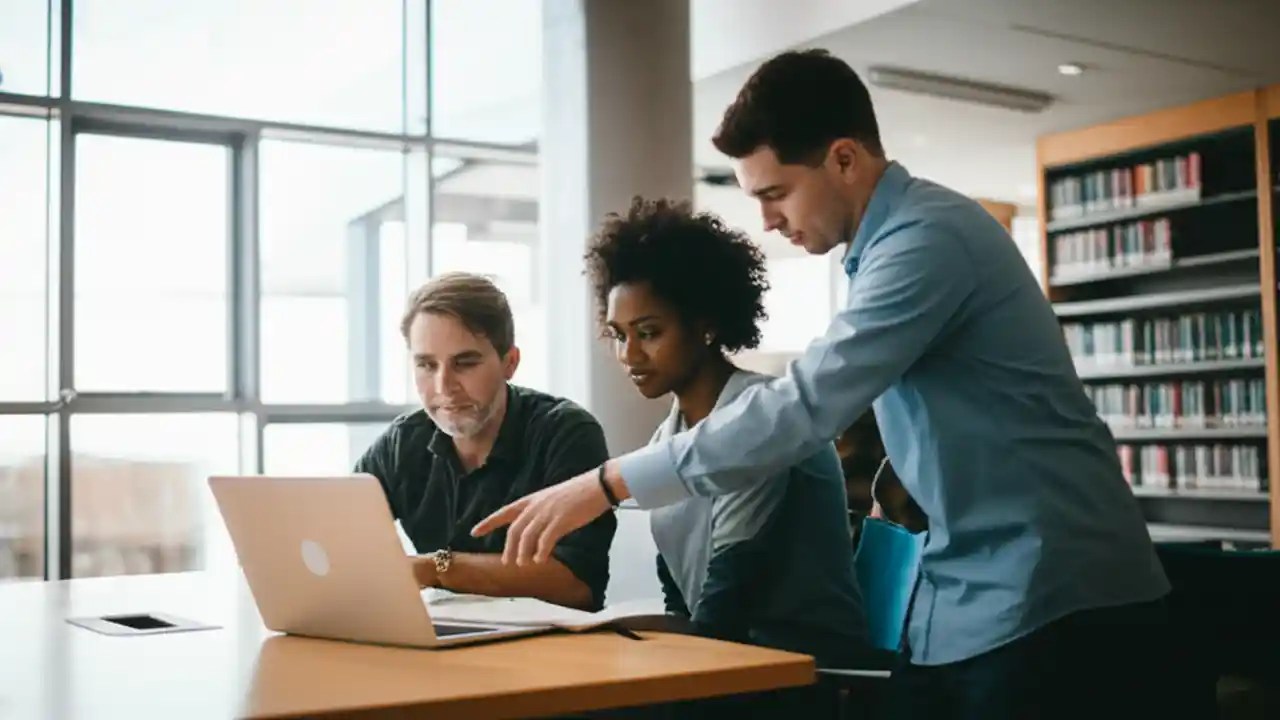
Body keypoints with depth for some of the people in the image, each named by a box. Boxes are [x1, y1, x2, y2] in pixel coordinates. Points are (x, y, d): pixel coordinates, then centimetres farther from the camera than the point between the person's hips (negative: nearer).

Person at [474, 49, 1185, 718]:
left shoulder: (929, 237, -18)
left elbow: (806, 404, -25)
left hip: (1051, 602, -8)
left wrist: (608, 483, -23)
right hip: (965, 603, 8)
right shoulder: (892, 241, 11)